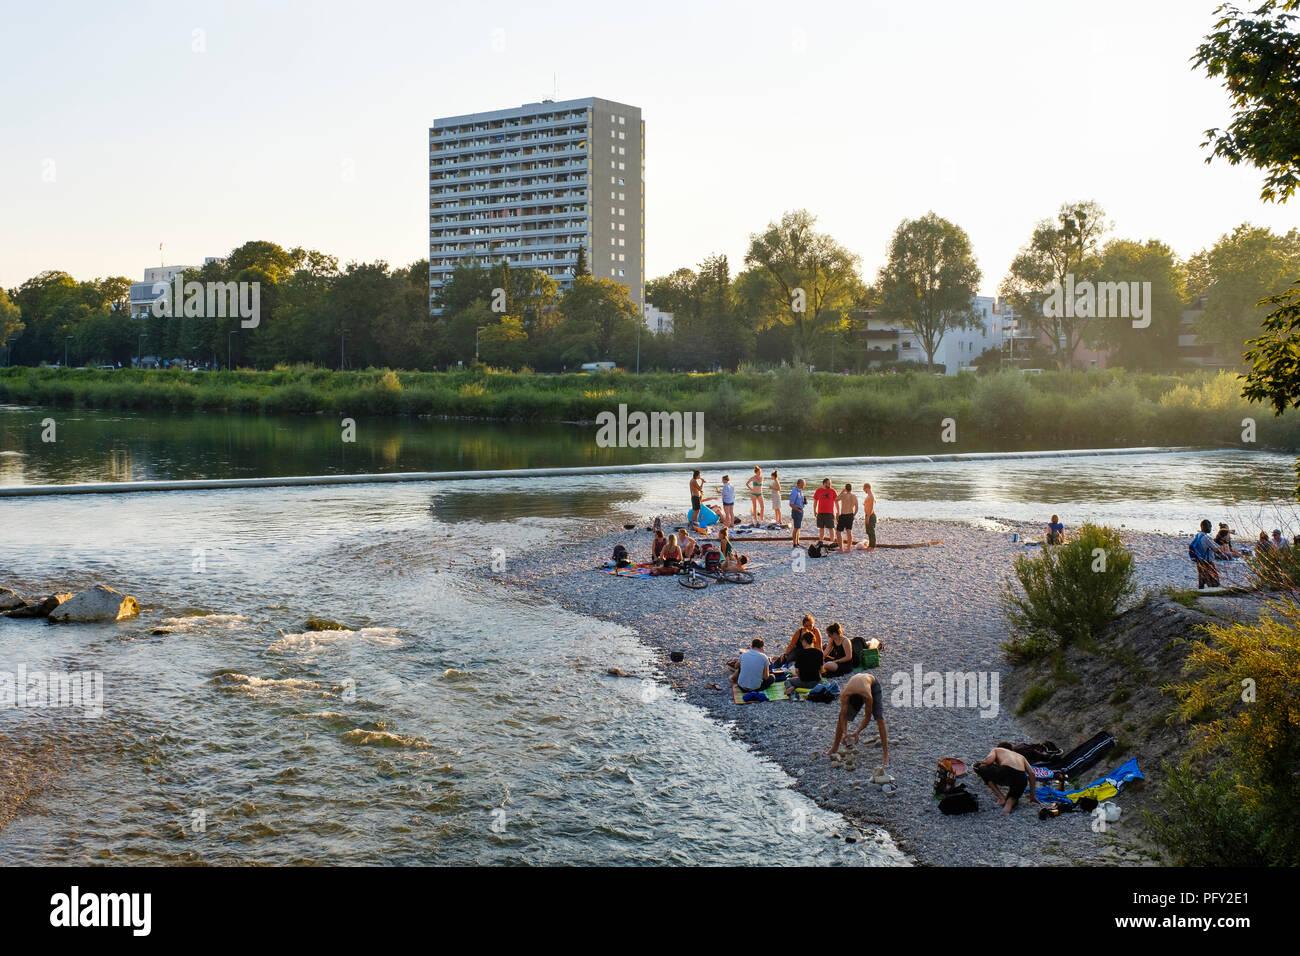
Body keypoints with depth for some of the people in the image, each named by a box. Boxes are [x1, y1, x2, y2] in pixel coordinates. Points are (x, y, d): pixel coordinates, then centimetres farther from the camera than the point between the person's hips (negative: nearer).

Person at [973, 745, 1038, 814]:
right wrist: (1032, 795, 28)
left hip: (1006, 771, -4)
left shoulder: (995, 750, 29)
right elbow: (1031, 773, 25)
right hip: (1021, 777, 4)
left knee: (979, 767, 21)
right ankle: (1010, 802, -6)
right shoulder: (1020, 756, 38)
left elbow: (989, 760, 6)